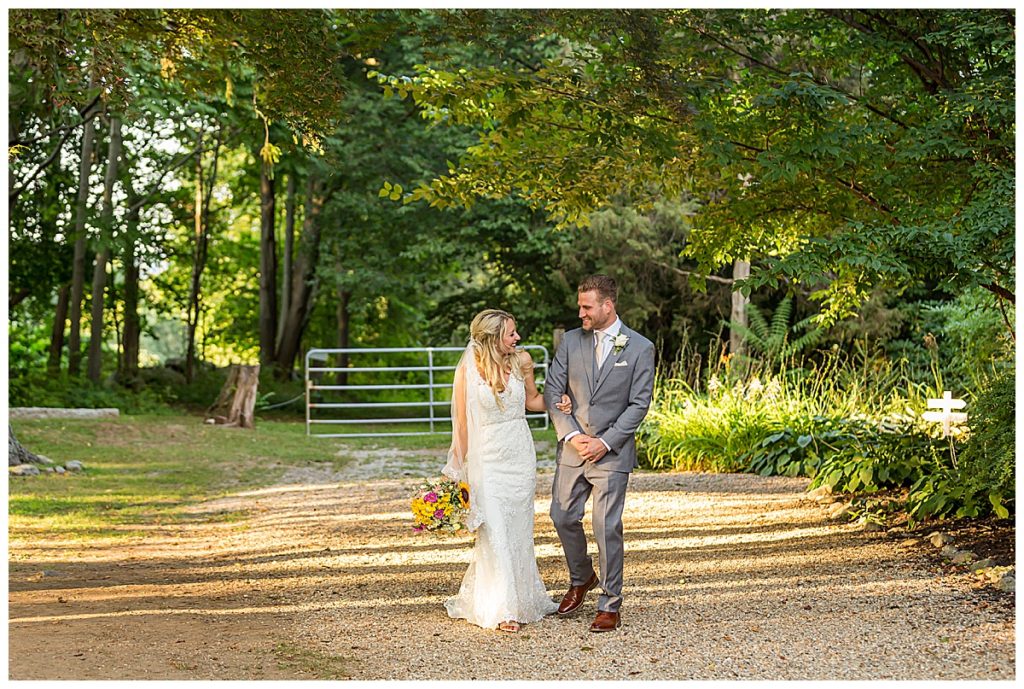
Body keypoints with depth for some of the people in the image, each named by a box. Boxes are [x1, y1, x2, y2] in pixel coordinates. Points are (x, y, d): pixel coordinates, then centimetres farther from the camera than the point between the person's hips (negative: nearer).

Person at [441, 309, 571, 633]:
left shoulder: (521, 361, -2)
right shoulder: (468, 369, -11)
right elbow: (462, 423, -4)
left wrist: (557, 403, -4)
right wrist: (459, 469, -3)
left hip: (520, 456, 3)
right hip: (486, 457, -3)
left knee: (518, 530, 10)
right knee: (494, 532, -6)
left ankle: (522, 598, 27)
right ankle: (501, 609, 2)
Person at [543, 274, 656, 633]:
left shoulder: (640, 348, -5)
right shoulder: (571, 341, 3)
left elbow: (638, 404, -7)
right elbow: (552, 392, 2)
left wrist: (605, 442, -13)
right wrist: (572, 435, -9)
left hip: (612, 452, -4)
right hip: (572, 448, 4)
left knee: (607, 528, -4)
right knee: (563, 517, 9)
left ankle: (610, 606, 8)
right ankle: (582, 579, 36)